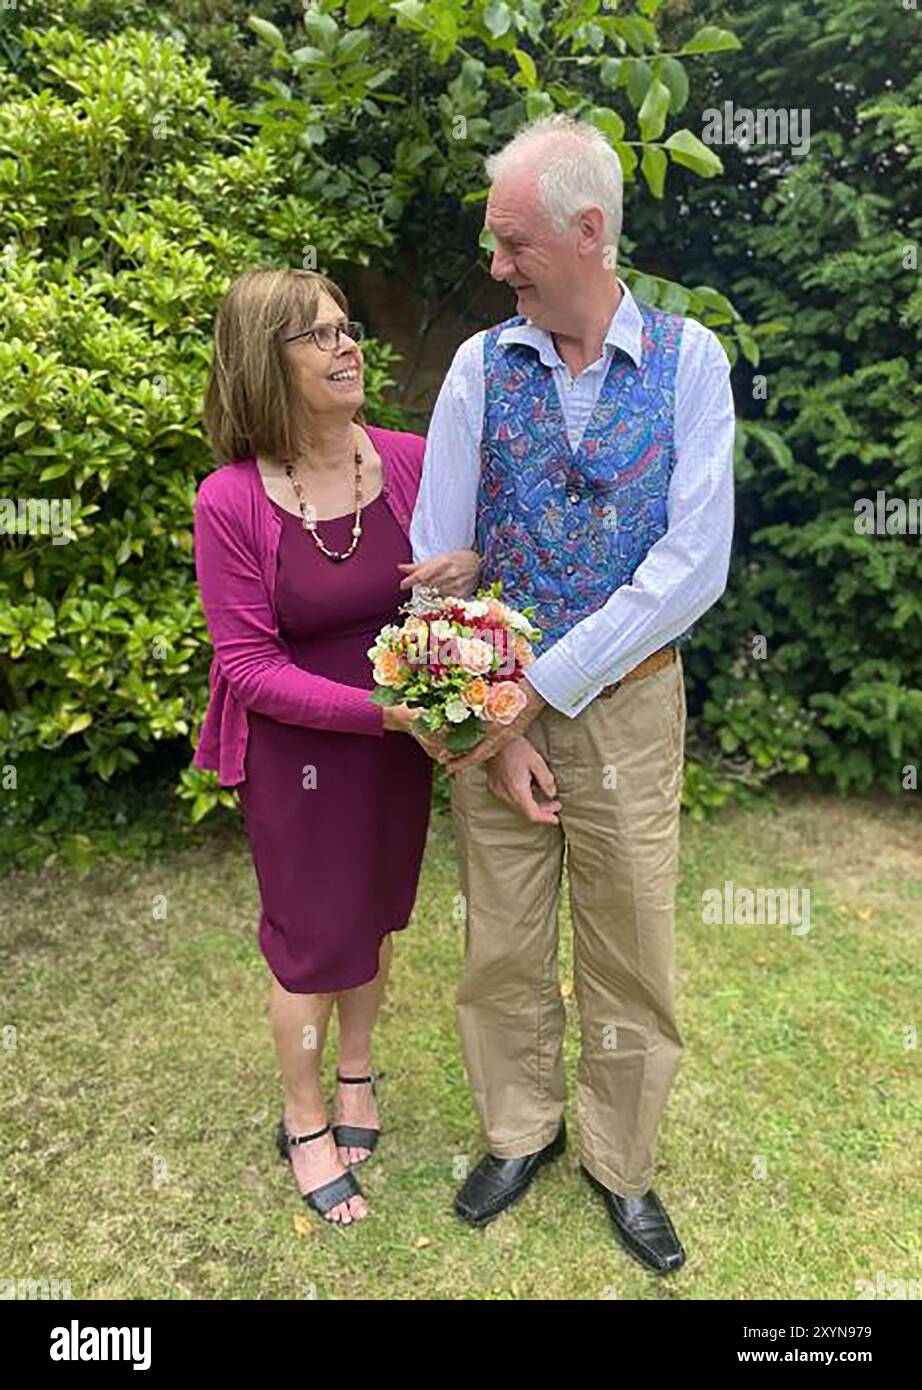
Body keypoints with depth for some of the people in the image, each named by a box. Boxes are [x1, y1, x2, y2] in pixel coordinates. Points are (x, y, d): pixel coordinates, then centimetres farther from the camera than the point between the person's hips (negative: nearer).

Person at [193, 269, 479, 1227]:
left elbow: (470, 541, 7)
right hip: (298, 751, -3)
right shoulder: (230, 501, -19)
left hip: (401, 738, 4)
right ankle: (303, 1121, 40)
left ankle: (355, 1068, 50)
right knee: (311, 938, 12)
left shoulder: (407, 462, -9)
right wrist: (384, 709, -28)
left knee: (376, 915, 21)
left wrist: (471, 564, -19)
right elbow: (249, 666, -18)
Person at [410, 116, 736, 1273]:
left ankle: (620, 1163, 38)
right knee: (503, 945, 13)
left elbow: (694, 567, -14)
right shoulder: (480, 365, -1)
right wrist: (490, 727, -9)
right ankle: (519, 1133, 40)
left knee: (629, 955, 12)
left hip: (628, 707, -1)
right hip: (493, 706, 2)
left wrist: (538, 688, -17)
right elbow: (435, 561, -4)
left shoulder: (688, 360, -4)